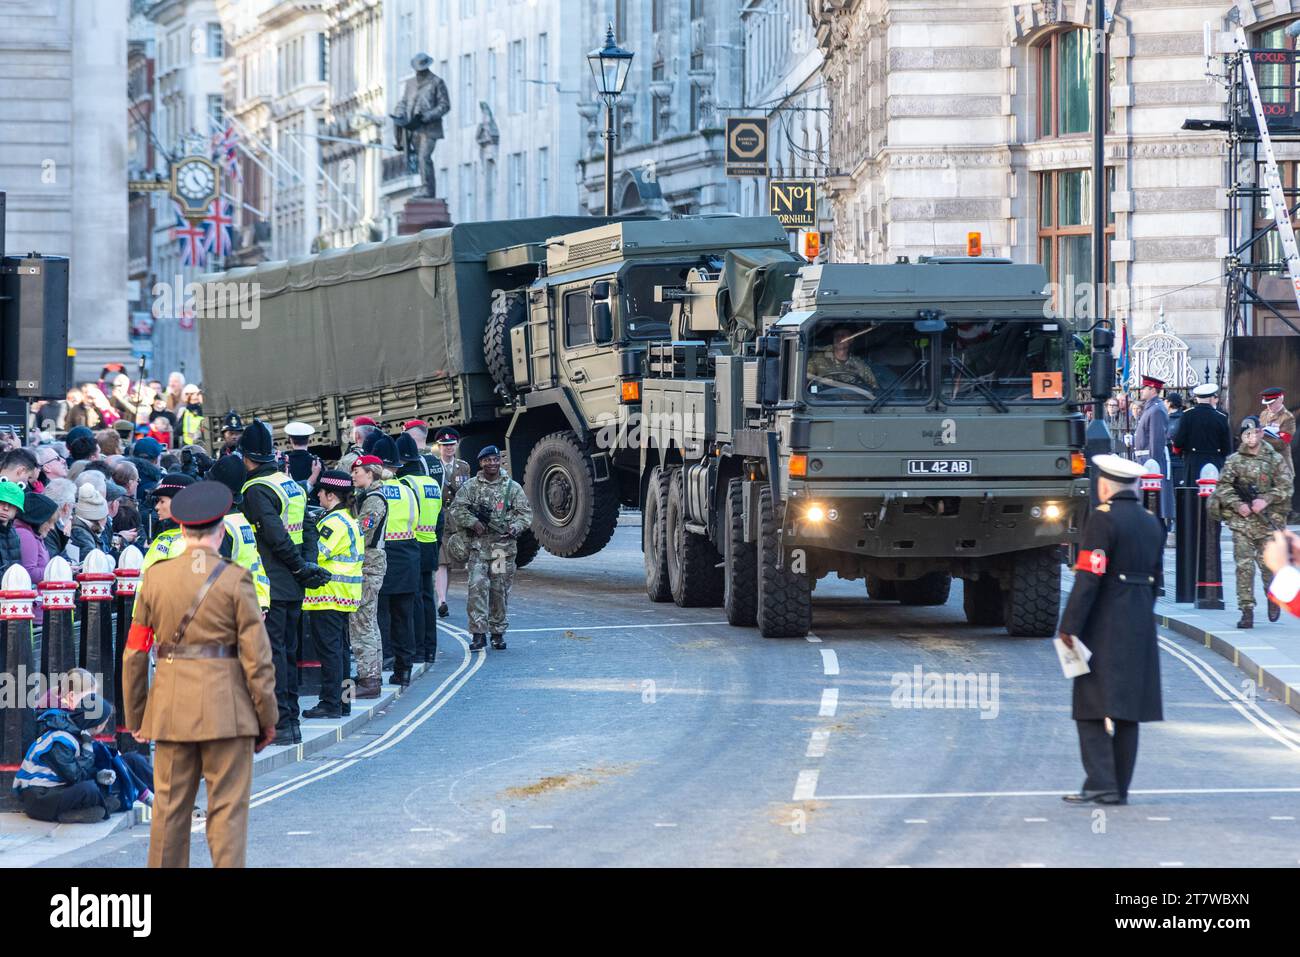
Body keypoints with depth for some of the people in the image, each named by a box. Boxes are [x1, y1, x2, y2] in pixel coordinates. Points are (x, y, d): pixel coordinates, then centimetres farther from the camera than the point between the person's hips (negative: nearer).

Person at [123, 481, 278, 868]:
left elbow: (135, 654, 6)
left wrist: (135, 716, 15)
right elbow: (256, 655, -9)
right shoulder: (235, 581, -7)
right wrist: (267, 718, 0)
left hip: (172, 709, 3)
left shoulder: (156, 578, 3)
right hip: (226, 708, -3)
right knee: (227, 809, -1)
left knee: (170, 807, 9)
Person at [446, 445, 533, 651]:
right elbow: (456, 509, 0)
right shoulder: (470, 486, 6)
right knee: (477, 586, -13)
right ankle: (479, 633, -13)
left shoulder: (512, 487, 8)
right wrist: (473, 523, -14)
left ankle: (498, 633, 16)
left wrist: (515, 527, -11)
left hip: (504, 547, 1)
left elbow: (525, 513, 8)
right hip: (477, 545, -1)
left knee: (500, 590, 5)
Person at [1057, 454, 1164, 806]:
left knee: (1092, 710, -5)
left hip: (1104, 629, -7)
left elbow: (1089, 577, -18)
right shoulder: (1152, 523, 12)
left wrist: (1069, 627, -16)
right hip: (1141, 627, 7)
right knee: (1127, 713, 10)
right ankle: (1120, 787, 11)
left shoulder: (1102, 519, -12)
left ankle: (1100, 783, -13)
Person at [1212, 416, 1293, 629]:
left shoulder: (1274, 460, 4)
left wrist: (1266, 500, -12)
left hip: (1268, 521, 0)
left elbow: (1285, 487, 2)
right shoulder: (1234, 460, 4)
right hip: (1241, 522, 0)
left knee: (1268, 564, 4)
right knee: (1244, 566, -7)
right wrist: (1237, 505, -12)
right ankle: (1247, 610, -6)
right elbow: (1222, 487, 1)